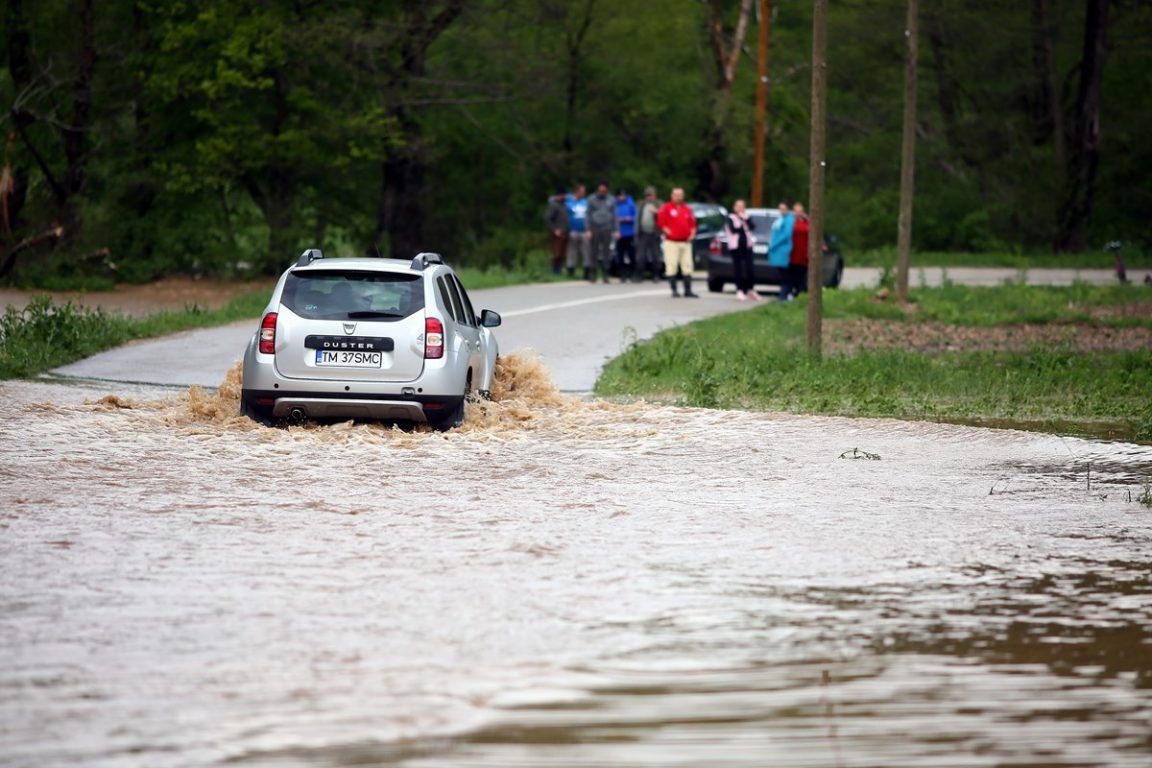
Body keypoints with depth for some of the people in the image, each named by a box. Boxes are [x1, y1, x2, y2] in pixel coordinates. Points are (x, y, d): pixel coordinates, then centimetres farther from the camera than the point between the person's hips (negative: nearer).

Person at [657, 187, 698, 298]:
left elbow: (692, 223, 16)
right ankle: (674, 290, -2)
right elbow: (661, 222, -4)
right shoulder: (666, 208, 0)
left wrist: (692, 234, 1)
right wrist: (667, 232, -12)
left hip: (685, 242, 5)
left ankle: (688, 290, 8)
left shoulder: (687, 209, 13)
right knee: (671, 267, -7)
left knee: (687, 266, 3)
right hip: (672, 242, -4)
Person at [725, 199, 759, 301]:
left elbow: (752, 226, -2)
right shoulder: (731, 218, 3)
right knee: (738, 268, -2)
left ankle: (751, 290, 9)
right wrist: (744, 227, -3)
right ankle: (740, 291, 2)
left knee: (749, 268, -2)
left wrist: (746, 219, -12)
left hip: (747, 246, 3)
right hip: (736, 246, -3)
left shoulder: (746, 217, 15)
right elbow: (733, 229, -13)